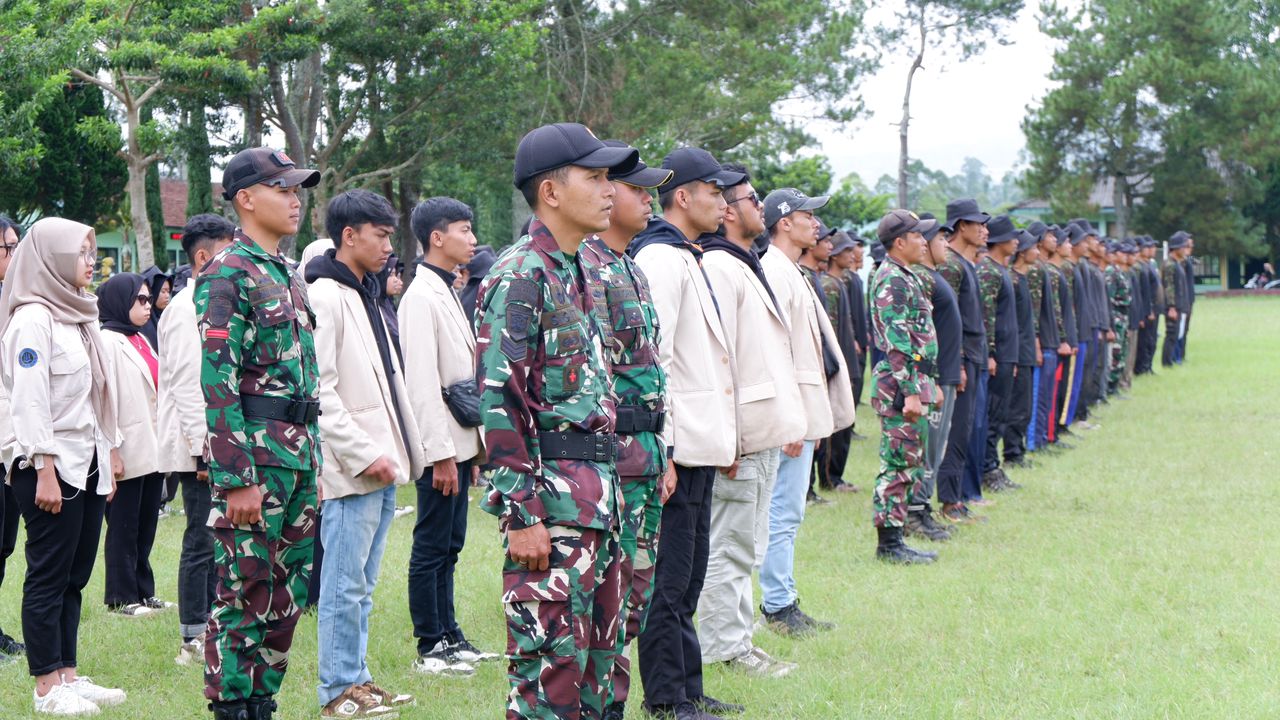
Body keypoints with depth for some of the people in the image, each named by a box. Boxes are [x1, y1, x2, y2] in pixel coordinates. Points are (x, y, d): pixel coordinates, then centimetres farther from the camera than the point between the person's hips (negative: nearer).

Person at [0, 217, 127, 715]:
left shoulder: (79, 316, 17)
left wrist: (110, 454, 15)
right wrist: (44, 471, -20)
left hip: (87, 464, 8)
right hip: (50, 467, -8)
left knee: (74, 576, 9)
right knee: (48, 576, -4)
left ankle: (69, 675, 14)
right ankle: (48, 687, 0)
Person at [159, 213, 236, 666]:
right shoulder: (186, 309, -13)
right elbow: (186, 384, -18)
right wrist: (203, 449, -21)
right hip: (200, 446, -9)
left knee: (216, 542, 12)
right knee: (202, 542, -6)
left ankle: (209, 630, 19)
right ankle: (193, 641, 0)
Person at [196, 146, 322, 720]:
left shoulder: (287, 275, 17)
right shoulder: (229, 275, -11)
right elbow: (218, 384, -17)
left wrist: (311, 454, 18)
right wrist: (237, 479, -21)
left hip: (300, 455, 9)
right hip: (256, 456, -9)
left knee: (287, 597, 12)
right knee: (243, 597, -3)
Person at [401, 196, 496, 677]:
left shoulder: (446, 292, 16)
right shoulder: (421, 297, -14)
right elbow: (422, 381, -19)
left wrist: (471, 445, 17)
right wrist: (441, 453, -21)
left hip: (458, 440, 10)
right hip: (440, 444, -10)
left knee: (449, 546, 14)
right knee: (431, 548, -3)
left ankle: (449, 636, 21)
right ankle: (430, 649, 2)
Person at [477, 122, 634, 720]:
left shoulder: (573, 273, 16)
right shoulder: (520, 276, -12)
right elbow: (499, 401, -18)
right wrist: (521, 514, -21)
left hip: (595, 493, 9)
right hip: (553, 499, -9)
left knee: (597, 656, 14)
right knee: (551, 665, -6)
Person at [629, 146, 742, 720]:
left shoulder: (689, 259, 18)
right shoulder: (660, 258, -13)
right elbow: (652, 359, -20)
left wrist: (724, 439, 21)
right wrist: (661, 450, -23)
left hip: (700, 443, 10)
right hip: (677, 446, -10)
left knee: (688, 573, 15)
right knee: (669, 575, -4)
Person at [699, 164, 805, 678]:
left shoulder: (745, 266, 19)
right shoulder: (720, 268, -14)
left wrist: (789, 423, 22)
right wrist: (727, 437, -23)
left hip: (763, 434, 11)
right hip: (741, 437, -11)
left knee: (744, 548, 16)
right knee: (730, 547, -4)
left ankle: (738, 640, 24)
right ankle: (723, 649, 2)